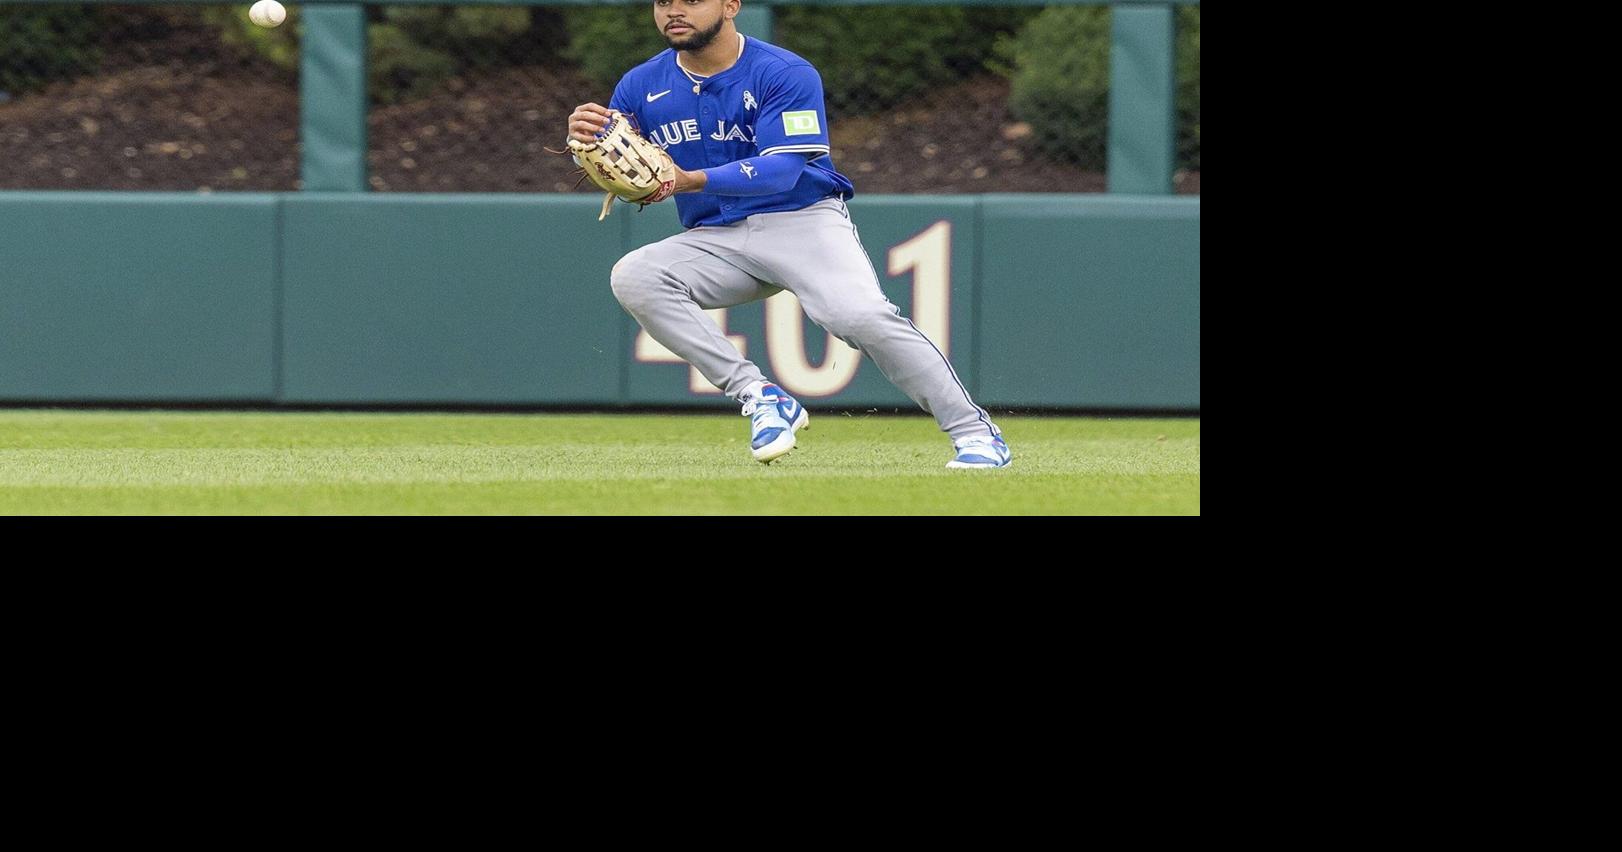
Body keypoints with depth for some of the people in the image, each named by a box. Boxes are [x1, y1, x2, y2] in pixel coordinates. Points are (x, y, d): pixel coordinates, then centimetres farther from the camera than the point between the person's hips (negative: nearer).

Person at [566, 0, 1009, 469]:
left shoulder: (785, 74, -10)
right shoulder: (640, 87, 4)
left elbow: (782, 169, -21)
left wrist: (693, 180, -35)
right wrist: (586, 140, -24)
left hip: (804, 218, -4)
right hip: (715, 240, 4)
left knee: (860, 315, -29)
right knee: (632, 276, -24)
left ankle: (974, 431, -18)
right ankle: (759, 396, -21)